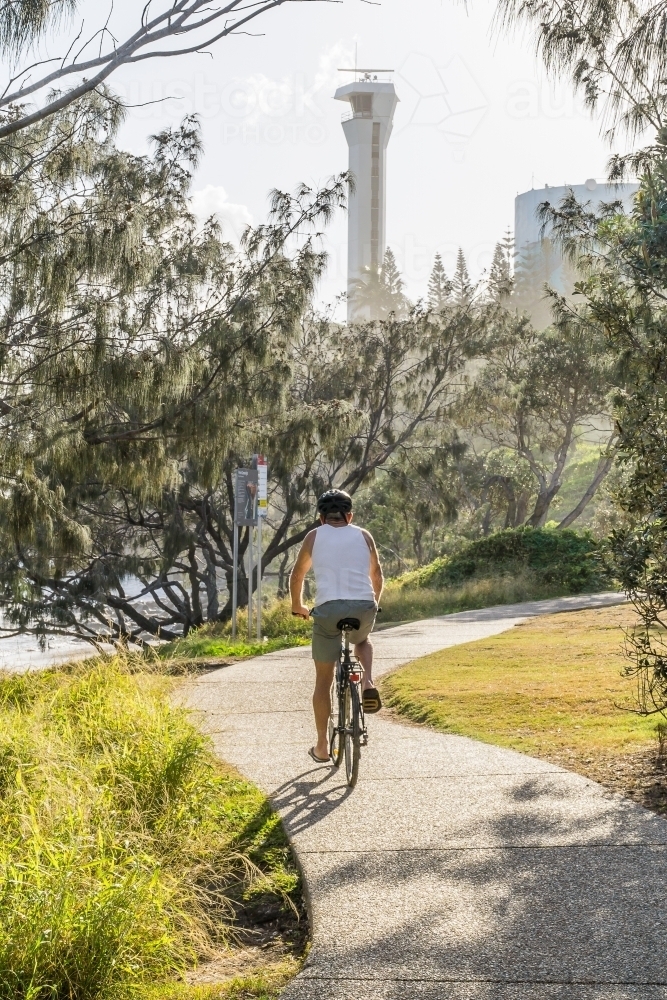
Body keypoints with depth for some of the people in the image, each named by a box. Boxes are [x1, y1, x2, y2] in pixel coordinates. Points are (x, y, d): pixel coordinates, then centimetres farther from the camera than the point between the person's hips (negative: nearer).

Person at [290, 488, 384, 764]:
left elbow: (297, 576, 24)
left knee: (323, 679, 12)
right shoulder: (363, 535, 17)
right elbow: (377, 576, 27)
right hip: (364, 607, 1)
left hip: (328, 608, -1)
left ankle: (322, 747, 14)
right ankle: (369, 684, 8)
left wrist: (298, 606, 40)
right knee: (362, 640, 36)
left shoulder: (314, 536, 15)